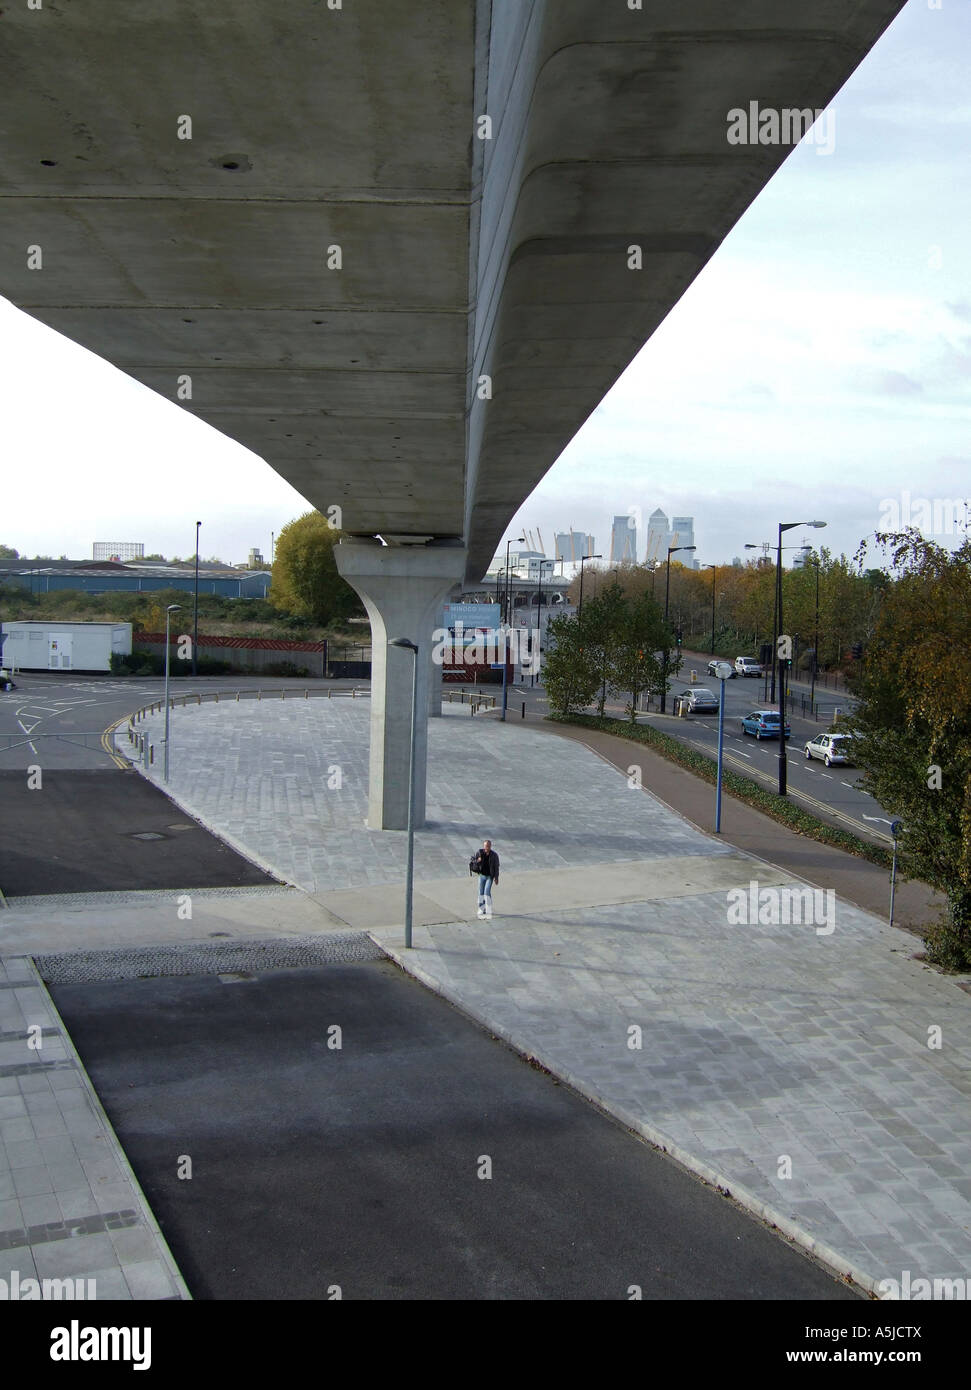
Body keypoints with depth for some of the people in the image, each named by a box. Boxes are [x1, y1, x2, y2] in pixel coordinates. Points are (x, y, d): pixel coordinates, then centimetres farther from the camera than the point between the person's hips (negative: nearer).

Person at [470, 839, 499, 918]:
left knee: (487, 892, -15)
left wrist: (496, 877, -8)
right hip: (482, 875, 3)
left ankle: (489, 910, -9)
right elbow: (472, 860, -1)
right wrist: (477, 861, -24)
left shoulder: (494, 855, -13)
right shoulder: (479, 852, -11)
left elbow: (496, 867, -6)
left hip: (490, 876, -3)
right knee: (481, 893, 8)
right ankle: (481, 909, 21)